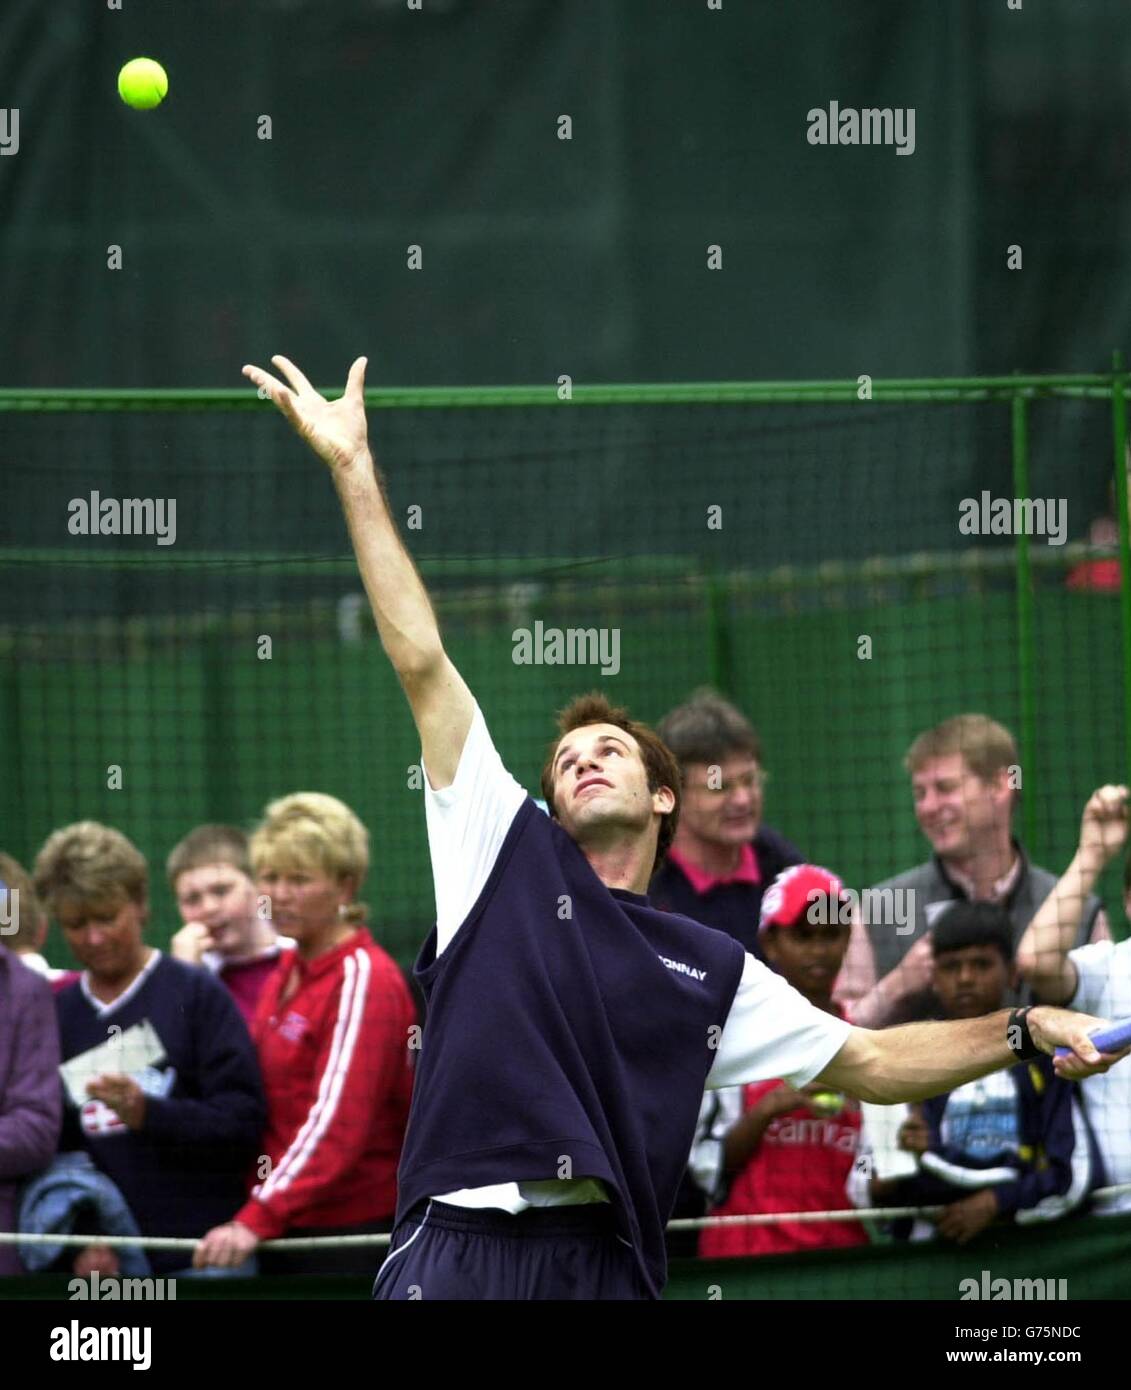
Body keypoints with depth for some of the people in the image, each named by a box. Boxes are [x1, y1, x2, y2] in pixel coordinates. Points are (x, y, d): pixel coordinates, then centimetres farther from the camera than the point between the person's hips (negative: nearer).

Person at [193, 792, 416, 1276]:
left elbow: (338, 1120, -21)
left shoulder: (363, 978, -11)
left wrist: (258, 1219, -30)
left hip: (348, 1235, -8)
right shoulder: (286, 973, 16)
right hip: (281, 1228, 8)